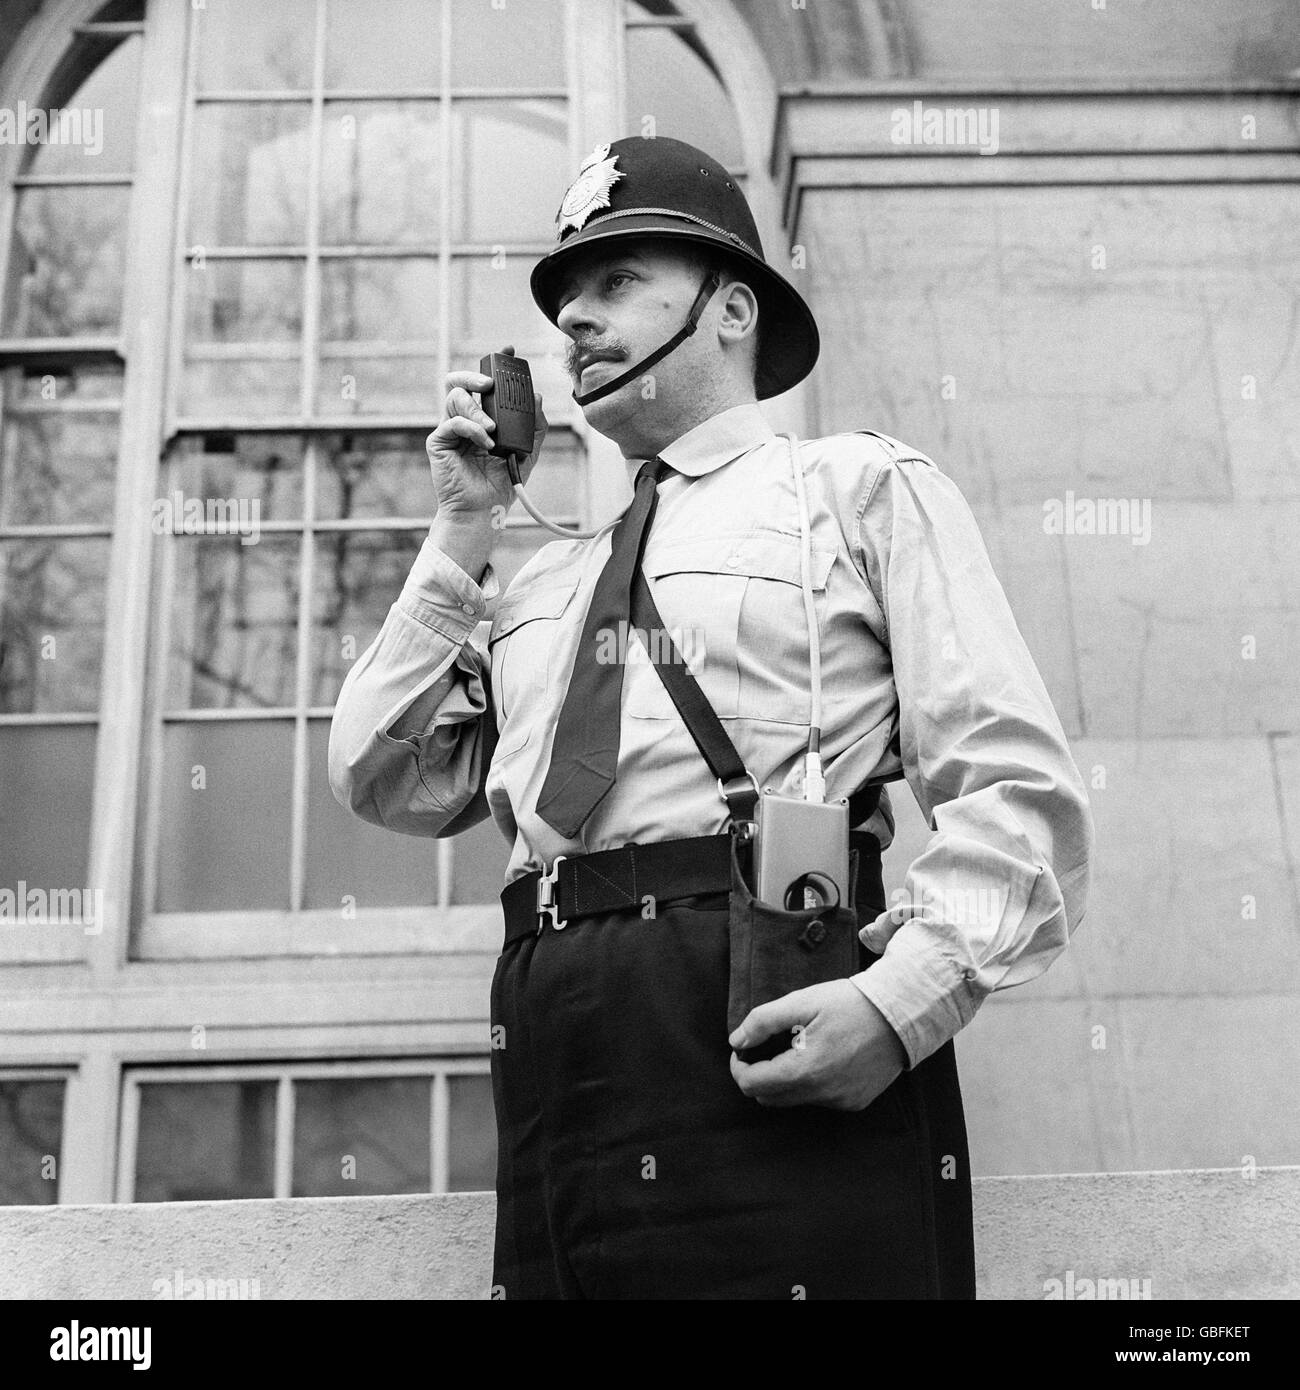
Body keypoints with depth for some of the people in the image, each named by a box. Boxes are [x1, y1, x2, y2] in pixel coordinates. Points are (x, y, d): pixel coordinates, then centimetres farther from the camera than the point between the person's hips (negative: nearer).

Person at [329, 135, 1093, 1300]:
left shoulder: (863, 488, 11)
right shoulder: (543, 583, 26)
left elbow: (1017, 789, 0)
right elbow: (388, 780, 18)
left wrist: (906, 994, -18)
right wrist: (462, 534, 15)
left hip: (774, 1037, -4)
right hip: (554, 1068, 5)